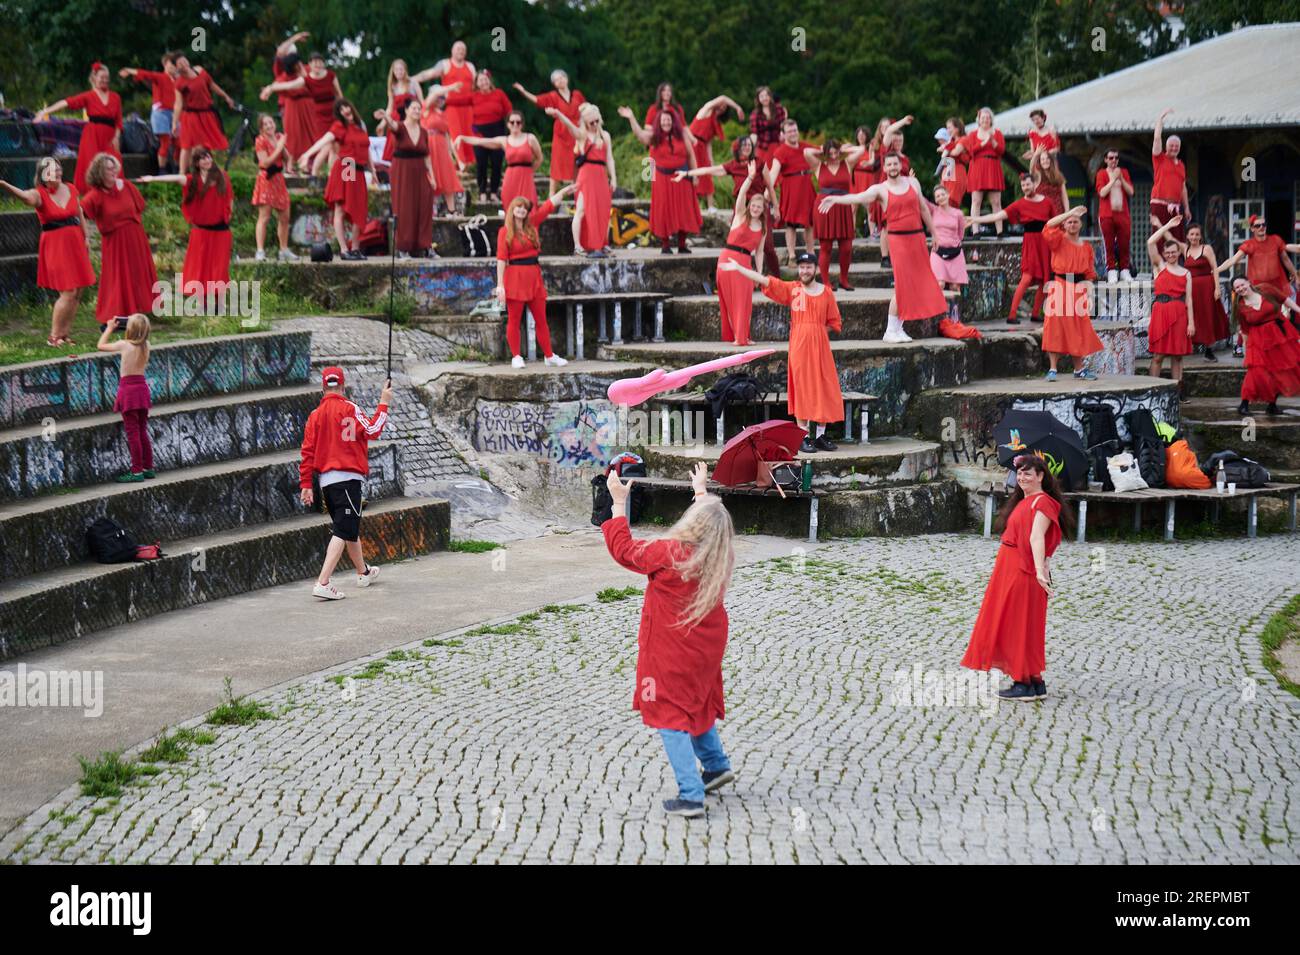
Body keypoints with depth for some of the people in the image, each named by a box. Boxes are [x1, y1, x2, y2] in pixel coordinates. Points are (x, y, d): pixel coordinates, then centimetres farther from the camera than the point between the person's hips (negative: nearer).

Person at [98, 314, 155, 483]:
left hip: (128, 389, -6)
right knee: (142, 431, 15)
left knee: (132, 433, -4)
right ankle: (148, 468, 18)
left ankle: (137, 472, -4)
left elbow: (101, 345, 3)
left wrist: (110, 328, 14)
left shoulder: (124, 345, -12)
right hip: (142, 386, 6)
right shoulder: (146, 345, 2)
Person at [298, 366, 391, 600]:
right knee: (343, 531, -9)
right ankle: (323, 584, -21)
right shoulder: (349, 409, -9)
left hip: (326, 480, 7)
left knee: (350, 528, 23)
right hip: (347, 478, -7)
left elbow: (308, 451, 7)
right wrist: (384, 404, 1)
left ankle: (363, 572, 40)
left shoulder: (315, 414, 9)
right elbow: (372, 431, -9)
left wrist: (306, 484, 9)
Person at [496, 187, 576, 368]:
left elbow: (549, 206, 13)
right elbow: (501, 259, -8)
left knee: (541, 319, 9)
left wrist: (564, 190, 16)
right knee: (514, 320, 0)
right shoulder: (504, 232, -4)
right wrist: (500, 284, -12)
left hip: (534, 275, 5)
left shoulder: (532, 225, 9)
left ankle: (549, 356, 16)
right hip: (515, 276, -5)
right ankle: (516, 357, 9)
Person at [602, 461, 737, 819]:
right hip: (706, 647, 7)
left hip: (671, 653, -7)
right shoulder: (721, 554, -8)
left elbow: (623, 549, -13)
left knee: (669, 715, 1)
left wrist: (619, 502, -6)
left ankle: (690, 796, -3)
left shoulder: (669, 554, -27)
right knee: (695, 702, 29)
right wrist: (701, 490, 32)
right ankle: (717, 765, 41)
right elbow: (712, 520, 16)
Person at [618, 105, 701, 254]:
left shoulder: (681, 135, 3)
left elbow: (690, 154, 6)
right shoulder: (655, 137, 0)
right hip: (662, 178, -1)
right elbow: (639, 133, -15)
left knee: (683, 211, 3)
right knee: (664, 210, -1)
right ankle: (665, 245, 5)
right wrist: (631, 118, -27)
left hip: (681, 177, 1)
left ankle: (682, 244, 11)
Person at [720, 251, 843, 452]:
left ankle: (821, 435, 11)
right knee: (802, 390, 0)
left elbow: (834, 323, 10)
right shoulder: (791, 289, 3)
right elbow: (763, 280, -1)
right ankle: (804, 437, 4)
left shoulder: (827, 293, 6)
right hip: (799, 347, -1)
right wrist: (738, 268, -4)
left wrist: (817, 331, -2)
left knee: (823, 390, 2)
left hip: (820, 346, 1)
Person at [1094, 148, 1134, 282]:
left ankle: (1124, 270, 5)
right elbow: (1102, 193, -10)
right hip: (1107, 214, -2)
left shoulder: (1124, 172, 13)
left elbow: (1131, 191, 4)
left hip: (1123, 214, 2)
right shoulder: (1102, 173, 4)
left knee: (1124, 244, 0)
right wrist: (1113, 179, -12)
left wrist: (1121, 178, -7)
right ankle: (1112, 271, -2)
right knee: (1109, 244, -4)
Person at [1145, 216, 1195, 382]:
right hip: (1160, 312, -2)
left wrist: (1191, 322, 0)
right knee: (1158, 355, -3)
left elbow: (1188, 299, 9)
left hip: (1179, 315, 2)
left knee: (1177, 355, 4)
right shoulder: (1160, 266, 9)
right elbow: (1150, 242, -3)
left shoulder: (1186, 273, 13)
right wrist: (1168, 225, -1)